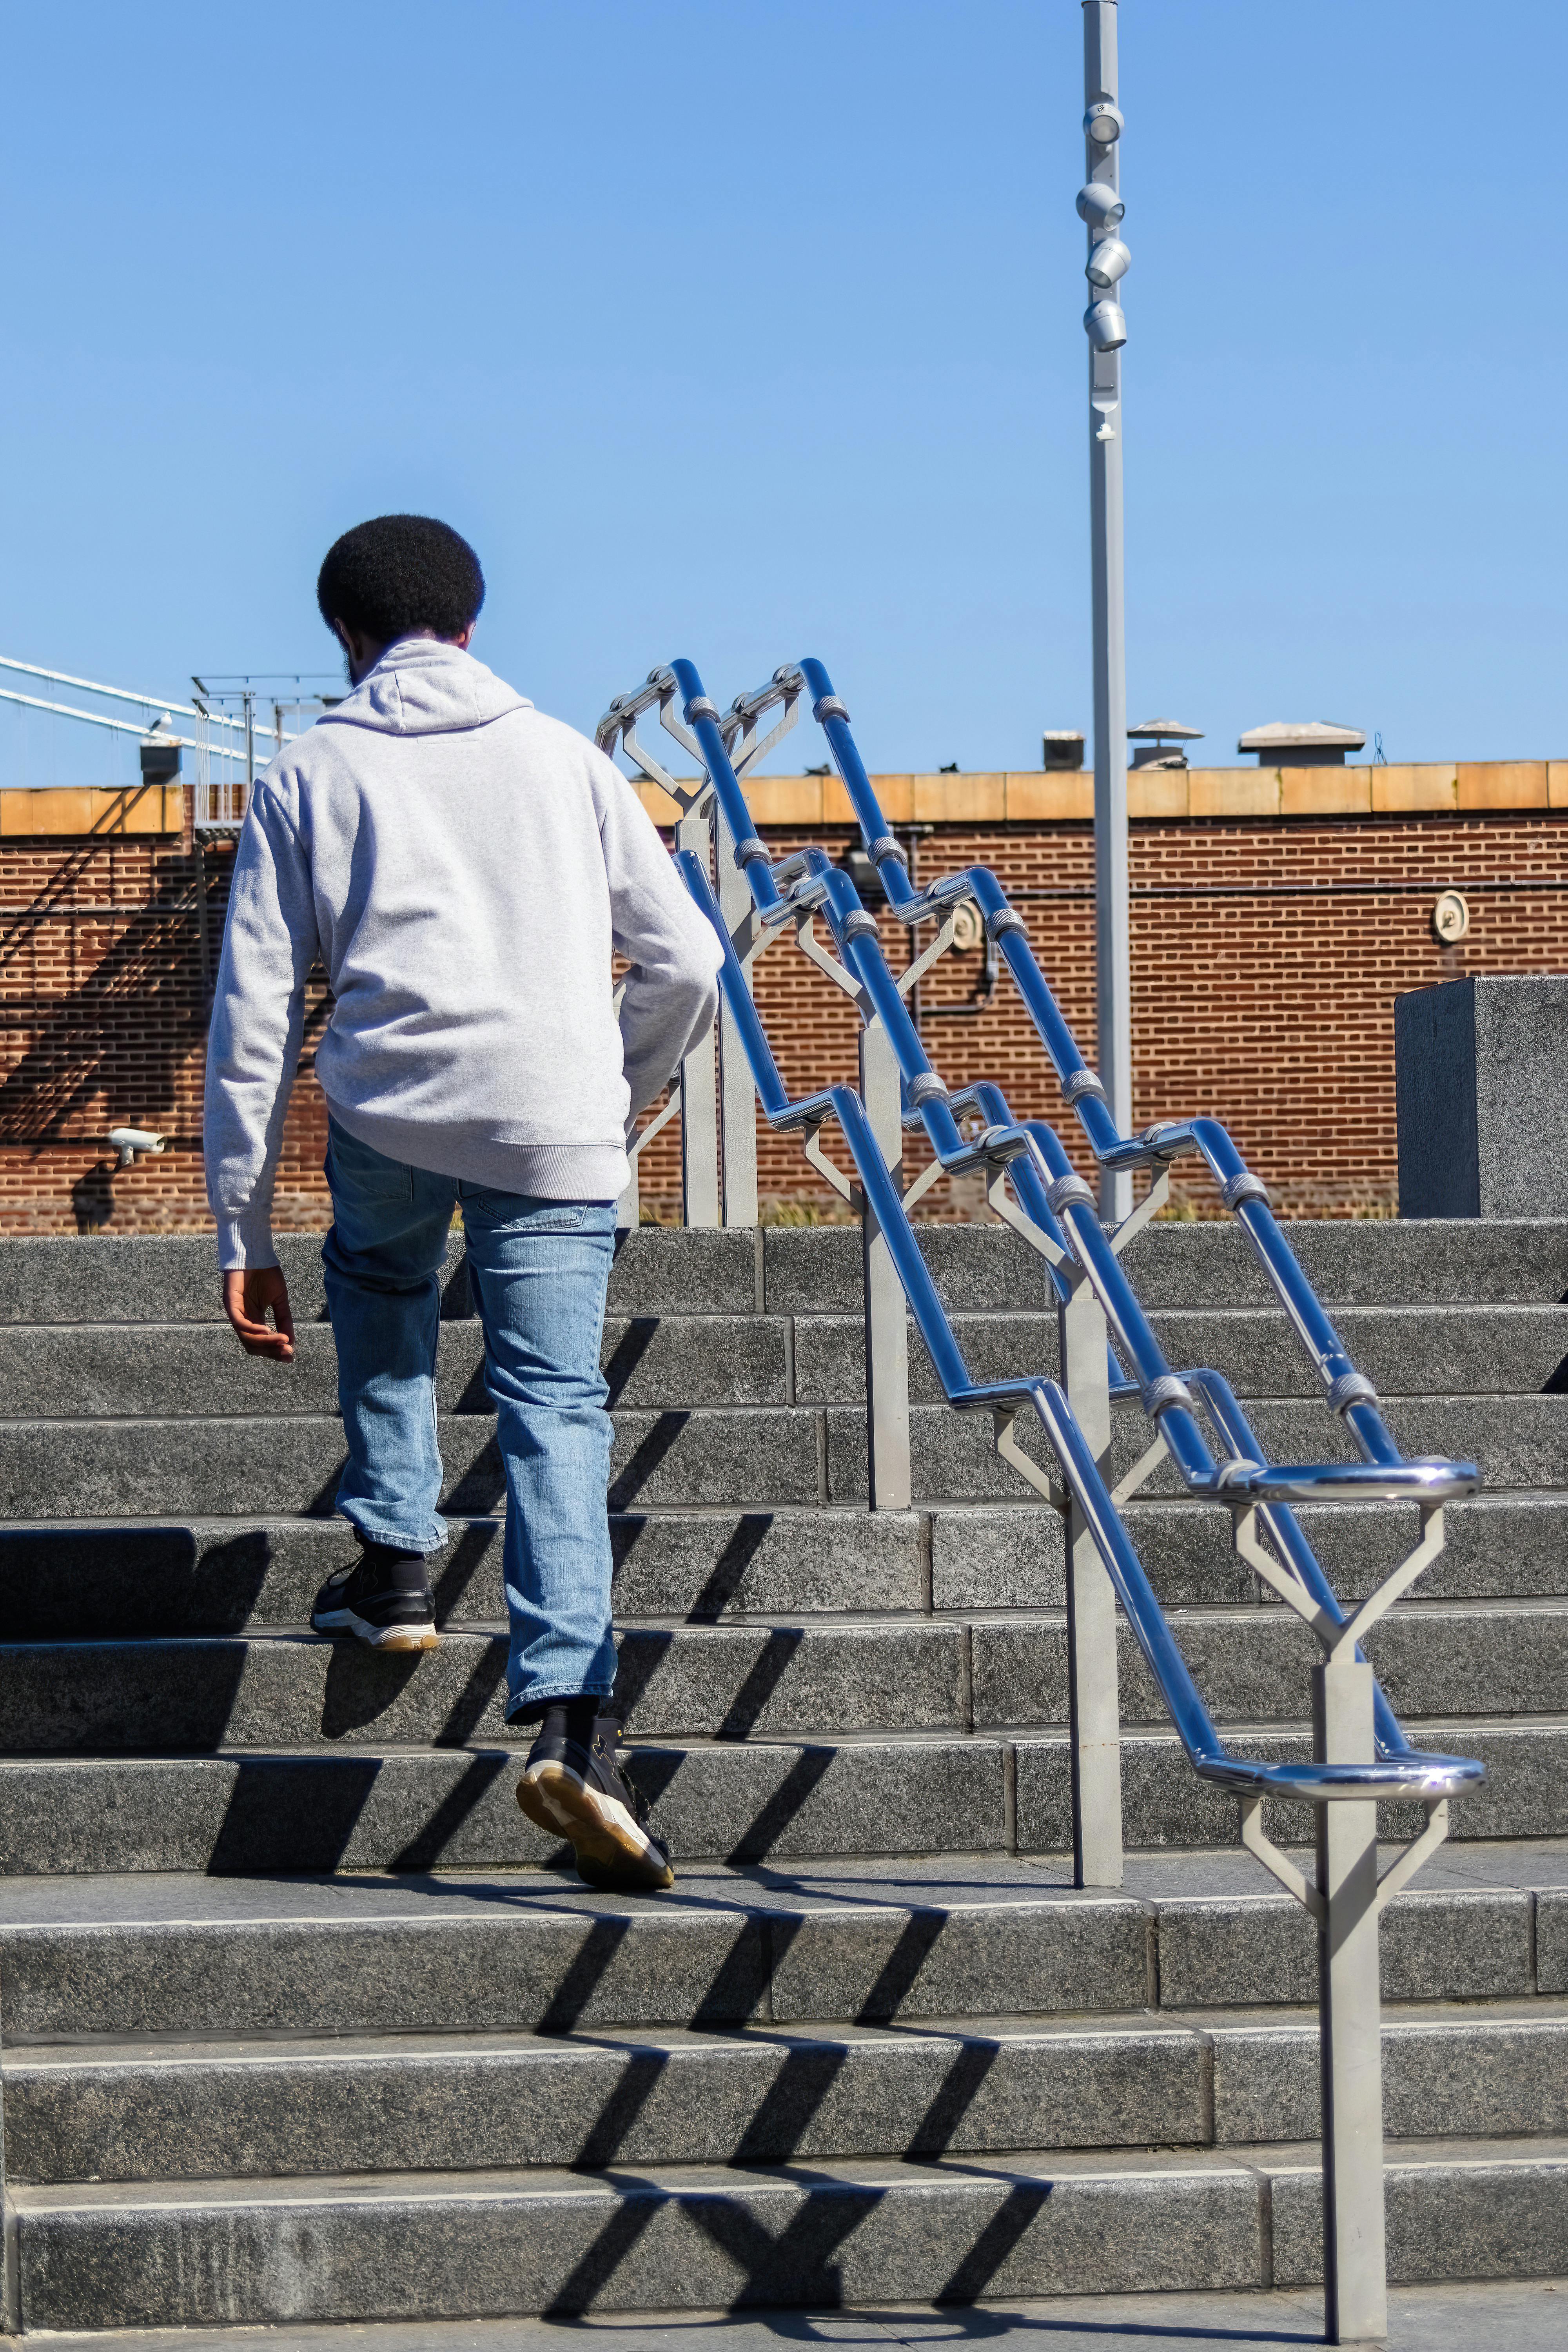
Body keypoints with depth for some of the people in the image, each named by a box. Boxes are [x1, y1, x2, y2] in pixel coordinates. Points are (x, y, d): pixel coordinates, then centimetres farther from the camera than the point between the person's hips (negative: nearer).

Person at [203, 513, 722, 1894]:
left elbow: (253, 1014, 11)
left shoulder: (313, 772, 15)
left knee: (380, 1287, 32)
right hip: (560, 1129, 0)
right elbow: (687, 964, 17)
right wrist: (620, 1106, 33)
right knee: (557, 1408, 1)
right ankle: (568, 1714, -16)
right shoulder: (564, 757, 19)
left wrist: (244, 1233, 14)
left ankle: (396, 1561, 25)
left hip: (390, 1114, 0)